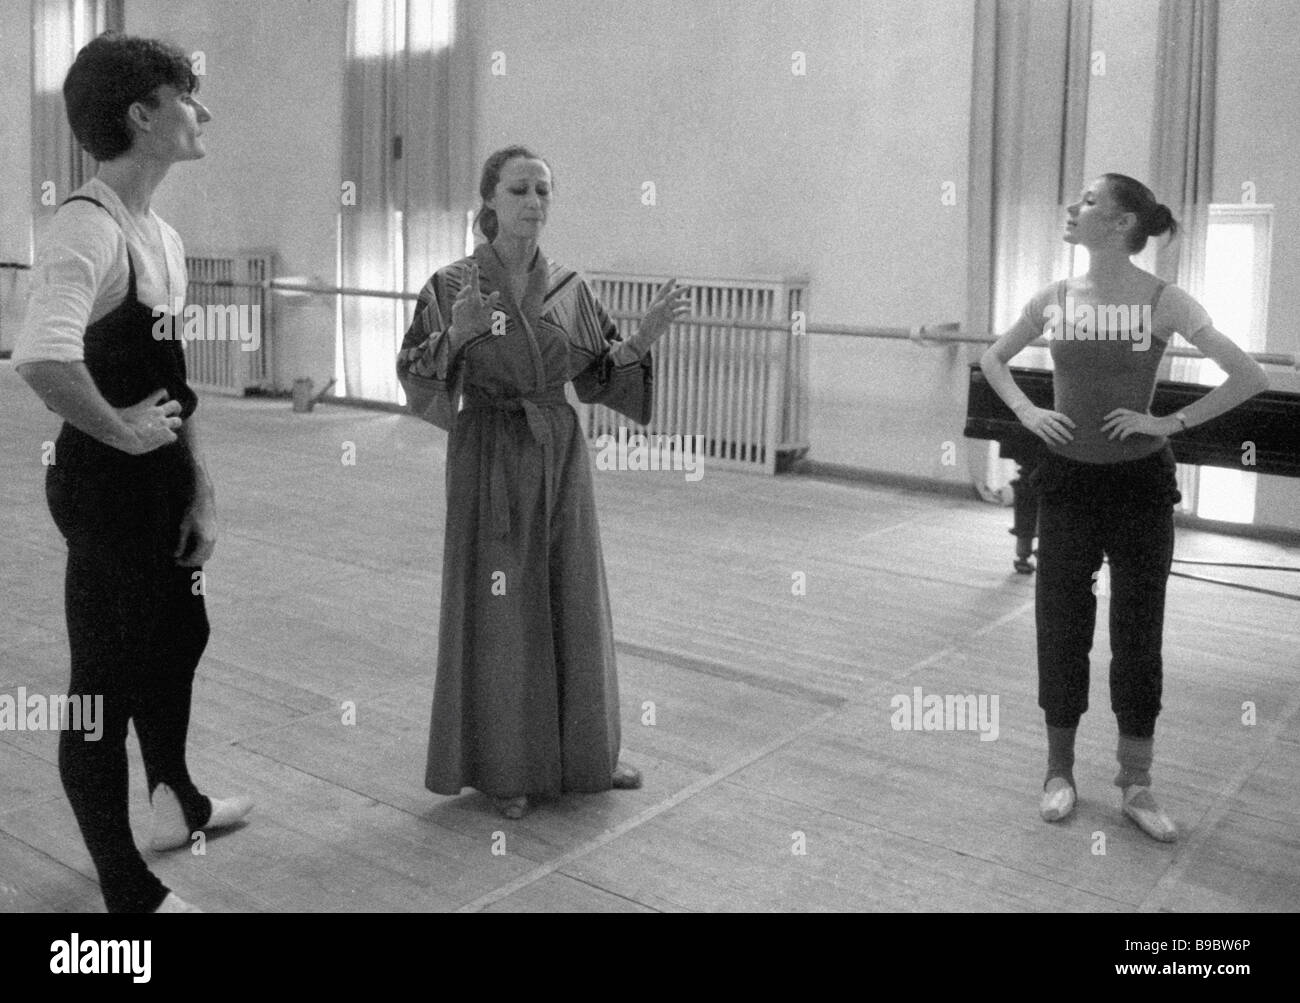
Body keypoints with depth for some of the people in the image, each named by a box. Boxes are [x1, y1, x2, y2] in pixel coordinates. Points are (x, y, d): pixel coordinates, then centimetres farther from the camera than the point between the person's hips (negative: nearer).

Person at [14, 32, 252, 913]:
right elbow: (41, 357, -39)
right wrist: (122, 432, -24)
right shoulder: (89, 227, -21)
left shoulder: (164, 236, 8)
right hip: (106, 480, -10)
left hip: (161, 480, 10)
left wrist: (201, 493, 8)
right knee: (105, 676, 4)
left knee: (177, 636, 26)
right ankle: (127, 887, 21)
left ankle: (177, 802, 51)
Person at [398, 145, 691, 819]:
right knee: (498, 609, 3)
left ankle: (580, 753, 29)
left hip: (559, 459, 4)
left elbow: (596, 378, 8)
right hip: (489, 461, -4)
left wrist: (644, 337, -6)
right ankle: (502, 767, 20)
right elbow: (416, 380, -8)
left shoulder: (569, 288, 4)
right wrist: (456, 336, -26)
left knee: (571, 602, 12)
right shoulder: (453, 286, -6)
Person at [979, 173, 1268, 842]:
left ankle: (1135, 785, 19)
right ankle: (1060, 771, 24)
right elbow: (993, 360, 16)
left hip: (1140, 483, -2)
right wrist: (1026, 412, 2)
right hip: (1068, 479, 2)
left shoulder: (1163, 302, -8)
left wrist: (1172, 422, -13)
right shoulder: (1054, 300, 0)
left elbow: (1249, 377, -8)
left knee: (1138, 633, 5)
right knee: (1061, 625, 7)